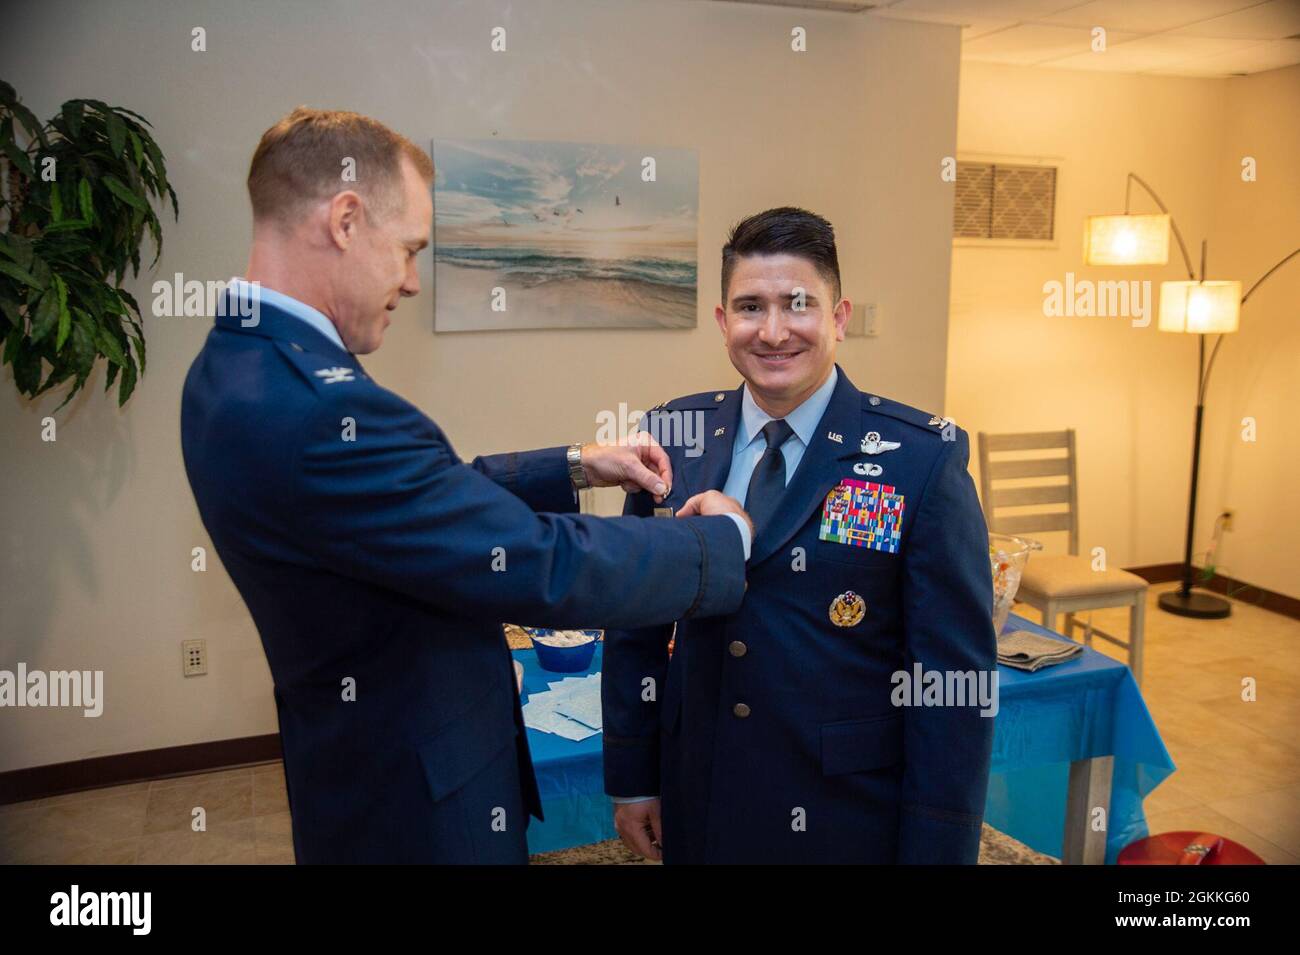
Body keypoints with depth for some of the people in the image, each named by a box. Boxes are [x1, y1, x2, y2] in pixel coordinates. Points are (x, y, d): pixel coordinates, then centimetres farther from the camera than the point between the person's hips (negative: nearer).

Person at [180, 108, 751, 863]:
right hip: (421, 807, -9)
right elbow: (545, 569, -29)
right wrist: (724, 539, -14)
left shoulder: (239, 366, 0)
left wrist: (575, 467, 4)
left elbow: (431, 496, 8)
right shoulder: (313, 410, -32)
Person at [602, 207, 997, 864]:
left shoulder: (923, 458, -14)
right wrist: (631, 778, 6)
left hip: (849, 819, -3)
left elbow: (954, 678, -11)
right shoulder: (674, 437, -4)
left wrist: (937, 846, -10)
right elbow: (636, 622, 4)